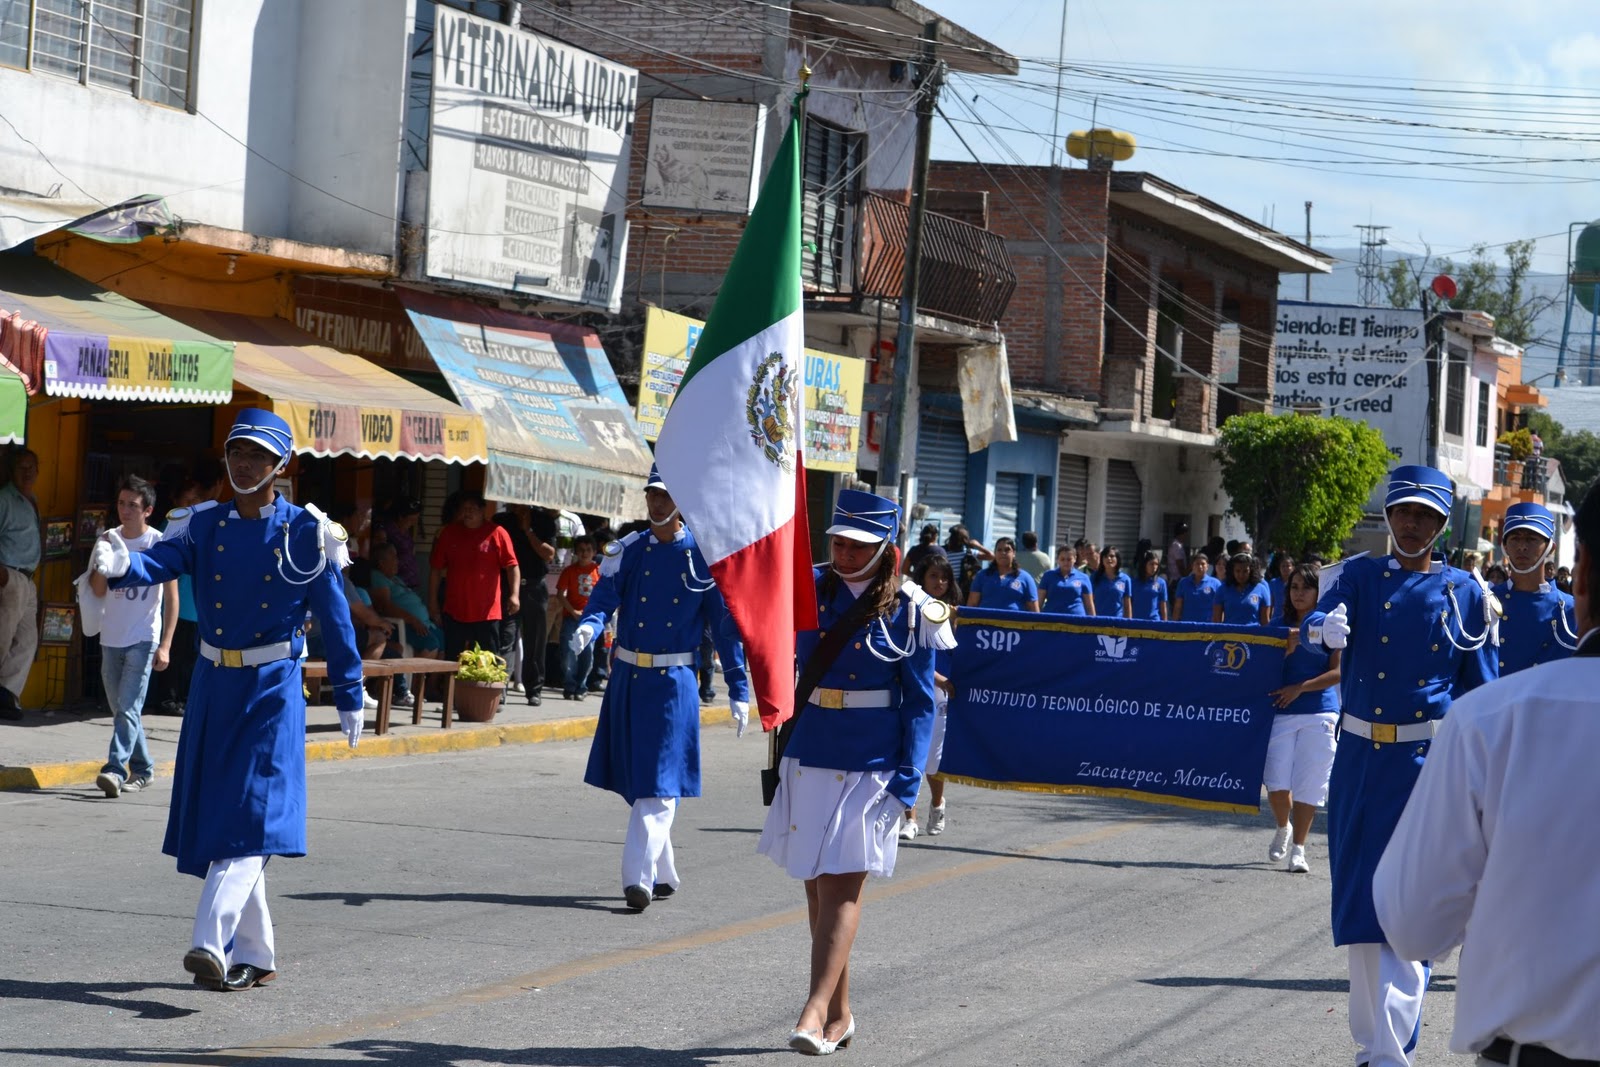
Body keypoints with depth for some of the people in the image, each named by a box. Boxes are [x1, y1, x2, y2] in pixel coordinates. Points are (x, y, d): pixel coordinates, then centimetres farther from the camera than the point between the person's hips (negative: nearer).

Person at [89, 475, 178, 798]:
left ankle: (115, 769, -23)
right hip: (111, 638, 6)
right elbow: (98, 590, 6)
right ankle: (142, 768, 24)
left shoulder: (159, 544, -8)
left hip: (143, 640, -6)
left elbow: (172, 596, -8)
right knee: (121, 709, 12)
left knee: (129, 708, -15)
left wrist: (165, 645, -14)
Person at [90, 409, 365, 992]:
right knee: (213, 820, 8)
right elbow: (160, 562, -13)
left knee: (252, 817, -15)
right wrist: (121, 565, -36)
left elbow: (335, 618, 0)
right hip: (213, 687, 5)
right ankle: (254, 955, 19)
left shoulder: (305, 533, -3)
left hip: (272, 691, -5)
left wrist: (349, 697, 2)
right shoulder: (204, 526, 5)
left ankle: (211, 944, -25)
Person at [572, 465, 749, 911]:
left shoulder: (704, 557, -2)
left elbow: (727, 625, 1)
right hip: (627, 679, 4)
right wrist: (587, 627, -30)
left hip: (675, 685, -4)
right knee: (634, 783, 10)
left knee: (659, 785, -9)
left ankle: (640, 877, -13)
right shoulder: (627, 551, 5)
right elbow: (603, 599, -6)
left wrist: (739, 691, -1)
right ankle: (662, 873, 23)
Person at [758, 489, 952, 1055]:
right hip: (808, 752, 5)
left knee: (842, 885, -9)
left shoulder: (908, 610, -5)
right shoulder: (808, 589, 5)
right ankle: (839, 1014, 19)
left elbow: (921, 702, -4)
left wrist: (908, 780, -11)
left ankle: (816, 1011, -13)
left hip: (870, 762, -5)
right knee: (816, 882, 9)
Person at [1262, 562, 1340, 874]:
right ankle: (1283, 828, 25)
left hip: (1319, 713, -3)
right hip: (1281, 712, 3)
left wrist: (1300, 688, -11)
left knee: (1308, 785, -2)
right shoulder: (1282, 627, 13)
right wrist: (1286, 648, -5)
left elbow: (1338, 672, -5)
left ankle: (1298, 849, 7)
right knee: (1276, 783, -4)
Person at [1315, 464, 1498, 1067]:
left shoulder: (1466, 594, 5)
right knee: (1361, 903, 9)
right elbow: (1327, 617, -13)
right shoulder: (1360, 577, 7)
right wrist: (1330, 630, -38)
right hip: (1359, 761, 2)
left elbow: (1481, 696, 7)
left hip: (1428, 766, -2)